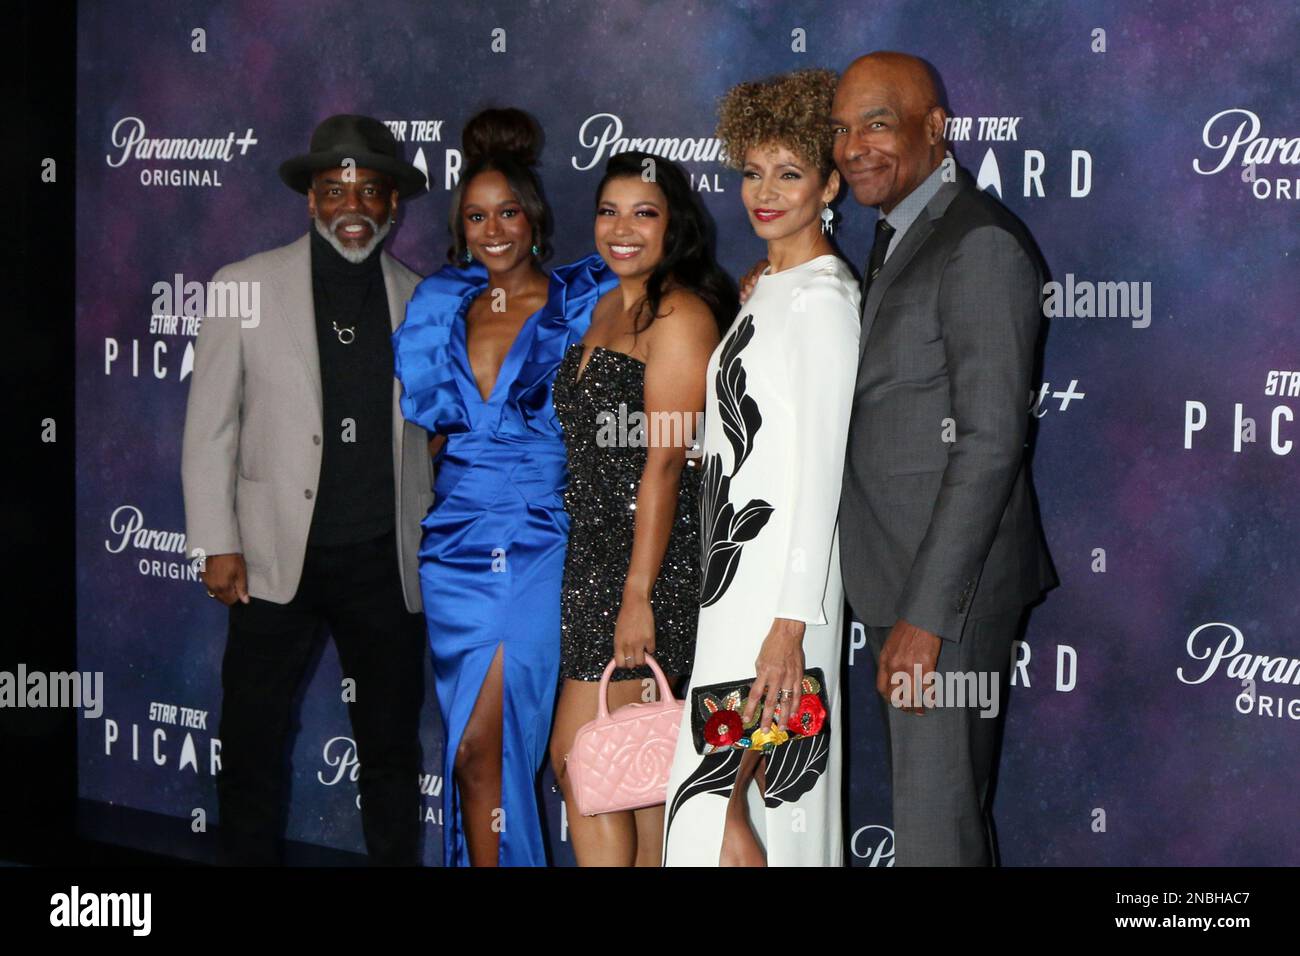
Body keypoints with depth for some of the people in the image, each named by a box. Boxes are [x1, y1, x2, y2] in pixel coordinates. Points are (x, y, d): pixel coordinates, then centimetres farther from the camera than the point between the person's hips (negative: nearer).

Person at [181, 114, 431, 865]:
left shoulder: (421, 301, 6)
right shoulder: (246, 287, 0)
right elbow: (210, 427, 1)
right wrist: (217, 543, -5)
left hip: (387, 563, 2)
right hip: (279, 557, -2)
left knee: (393, 748, 11)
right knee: (252, 746, 3)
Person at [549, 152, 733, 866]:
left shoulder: (680, 315, -12)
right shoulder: (608, 308, 16)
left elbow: (663, 463, -17)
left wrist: (638, 593, -20)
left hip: (650, 555, -9)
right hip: (596, 549, 9)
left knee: (576, 760, -9)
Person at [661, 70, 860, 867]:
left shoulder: (822, 294, -12)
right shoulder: (770, 290, 16)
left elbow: (820, 469, -17)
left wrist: (790, 625, -20)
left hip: (778, 578, -9)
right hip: (738, 571, 9)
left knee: (729, 803, -10)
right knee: (772, 793, 9)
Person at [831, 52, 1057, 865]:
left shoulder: (979, 243, -16)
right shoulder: (900, 239, 15)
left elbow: (991, 440, -21)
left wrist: (926, 616, -23)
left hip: (948, 586, -10)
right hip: (901, 582, 10)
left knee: (937, 829, -5)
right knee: (937, 808, 17)